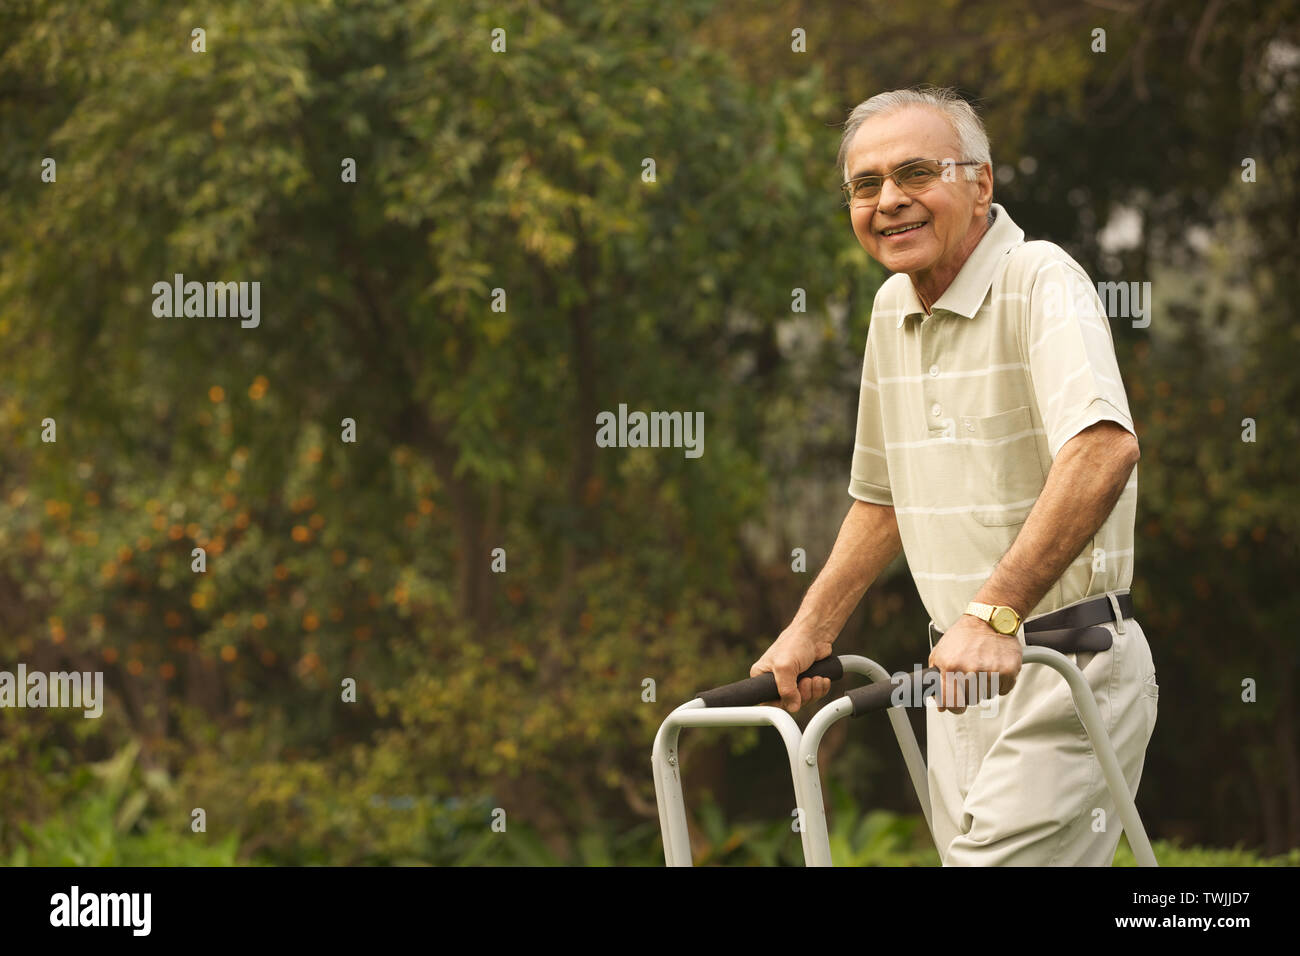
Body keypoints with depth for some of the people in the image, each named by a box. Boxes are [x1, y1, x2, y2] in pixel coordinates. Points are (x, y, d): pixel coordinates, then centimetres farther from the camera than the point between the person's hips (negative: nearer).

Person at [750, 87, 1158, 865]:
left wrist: (993, 611, -37)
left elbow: (1104, 449, -32)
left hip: (1065, 677, -8)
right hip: (963, 675, 8)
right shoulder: (893, 309, 13)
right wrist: (810, 632, 20)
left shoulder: (1040, 282, -14)